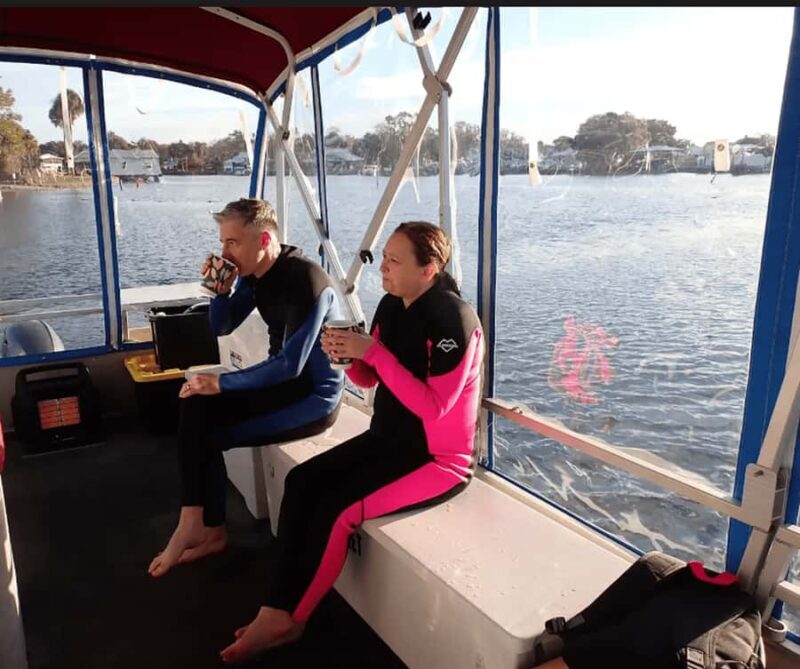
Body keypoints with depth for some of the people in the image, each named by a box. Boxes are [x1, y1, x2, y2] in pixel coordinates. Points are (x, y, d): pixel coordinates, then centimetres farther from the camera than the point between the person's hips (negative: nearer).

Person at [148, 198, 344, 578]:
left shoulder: (306, 281, -23)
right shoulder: (254, 274, 4)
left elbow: (290, 365, -27)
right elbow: (222, 328, 14)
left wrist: (221, 383, -22)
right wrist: (221, 291, -7)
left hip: (315, 395, -8)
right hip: (282, 380, 8)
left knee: (208, 434, -13)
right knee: (195, 406, -11)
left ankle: (206, 529, 9)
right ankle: (200, 525, -4)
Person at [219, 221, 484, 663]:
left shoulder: (453, 319, -21)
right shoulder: (392, 305, 2)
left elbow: (432, 406, -26)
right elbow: (369, 379, 10)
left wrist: (374, 351, -27)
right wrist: (347, 355, -13)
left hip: (440, 458, -8)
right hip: (389, 438, 8)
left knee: (336, 508, -19)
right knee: (301, 482, -8)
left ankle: (288, 618, 4)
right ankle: (276, 610, -3)